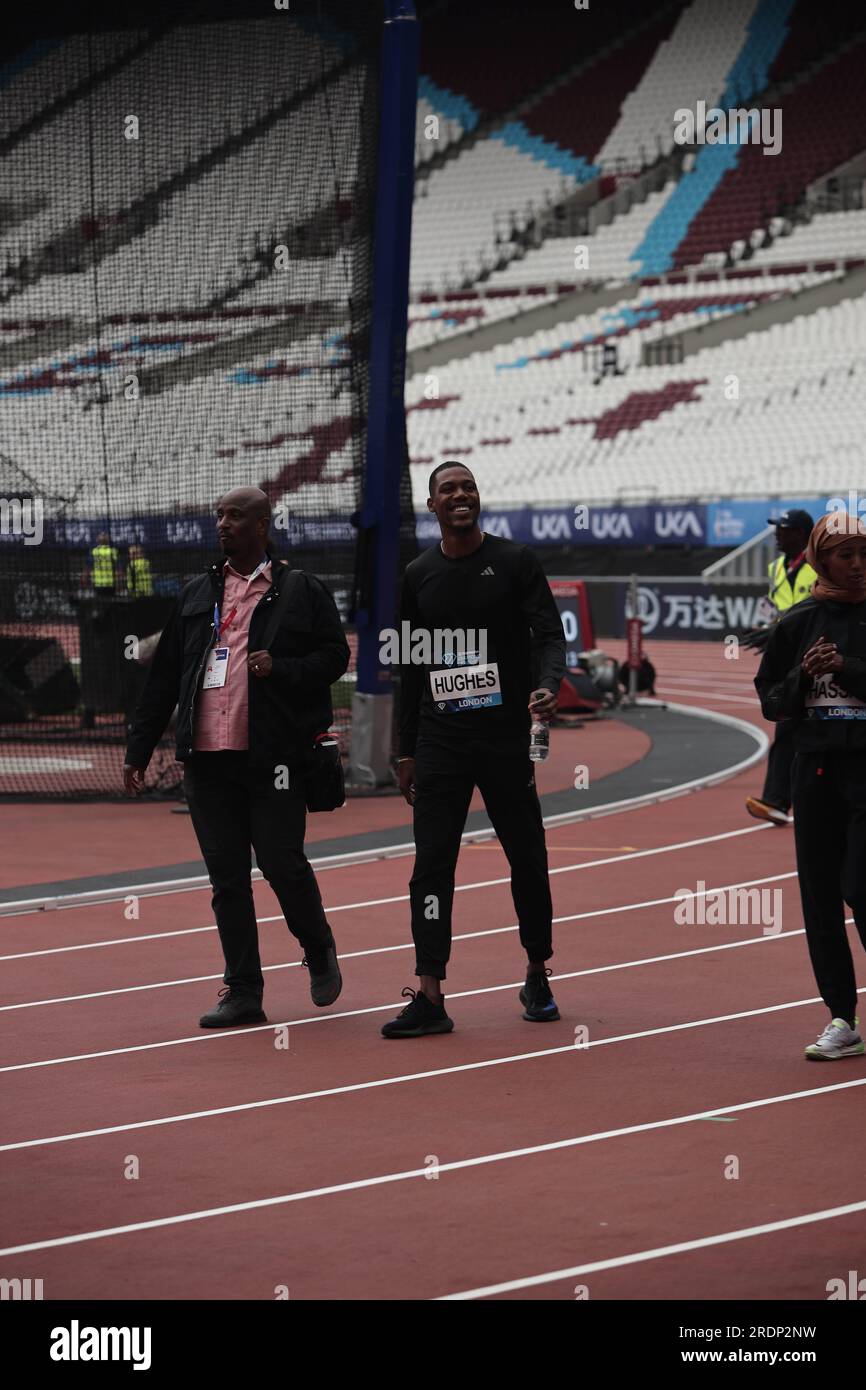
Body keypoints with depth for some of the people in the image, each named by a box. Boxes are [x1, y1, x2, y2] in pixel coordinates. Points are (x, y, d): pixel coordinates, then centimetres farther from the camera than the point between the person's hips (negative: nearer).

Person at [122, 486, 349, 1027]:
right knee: (226, 876, 4)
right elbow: (164, 677, 17)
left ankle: (320, 951, 23)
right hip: (207, 759, 4)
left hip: (274, 755, -4)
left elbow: (334, 656, 2)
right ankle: (243, 992, 10)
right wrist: (139, 749, 13)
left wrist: (281, 669, -15)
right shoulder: (197, 595, 16)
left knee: (281, 860, -5)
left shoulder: (303, 591, 4)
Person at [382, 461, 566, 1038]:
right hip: (439, 741, 2)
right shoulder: (419, 575, 10)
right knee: (432, 862, -7)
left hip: (505, 734, -2)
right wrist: (407, 750, 13)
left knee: (527, 857, 6)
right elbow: (412, 667, 15)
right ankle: (430, 998, -9)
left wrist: (548, 686, -27)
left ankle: (538, 979, 24)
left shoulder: (515, 560, 1)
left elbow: (550, 633, -6)